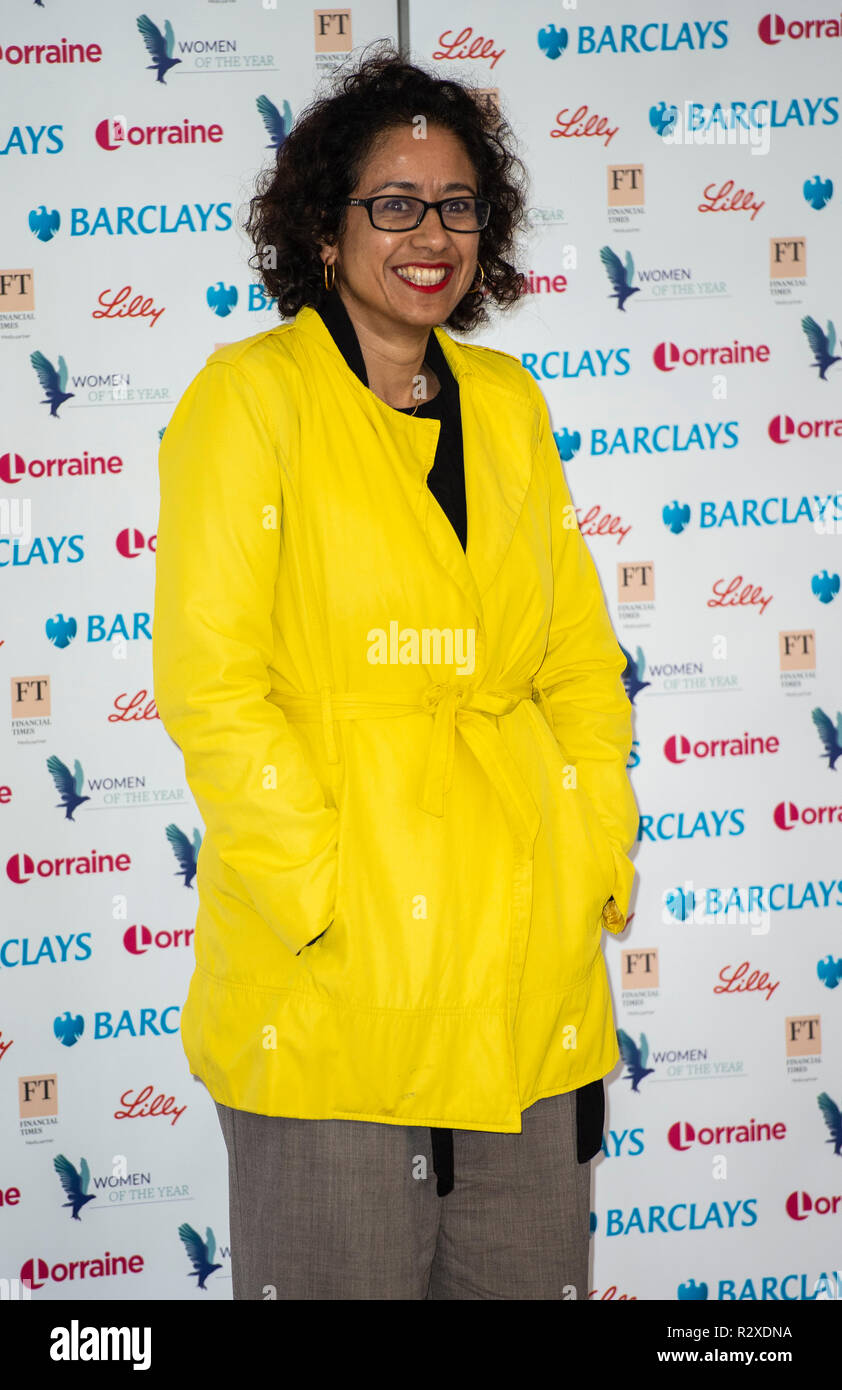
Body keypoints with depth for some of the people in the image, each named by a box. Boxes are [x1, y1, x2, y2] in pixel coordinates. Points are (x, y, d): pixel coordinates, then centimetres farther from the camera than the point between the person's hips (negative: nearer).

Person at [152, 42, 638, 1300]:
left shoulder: (508, 401, 12)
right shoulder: (251, 394, -4)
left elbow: (580, 656, 15)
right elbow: (209, 683, -10)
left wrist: (596, 854, 5)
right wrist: (321, 897, -14)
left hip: (527, 958, 5)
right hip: (331, 965, -5)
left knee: (529, 1272, 12)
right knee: (343, 1270, 4)